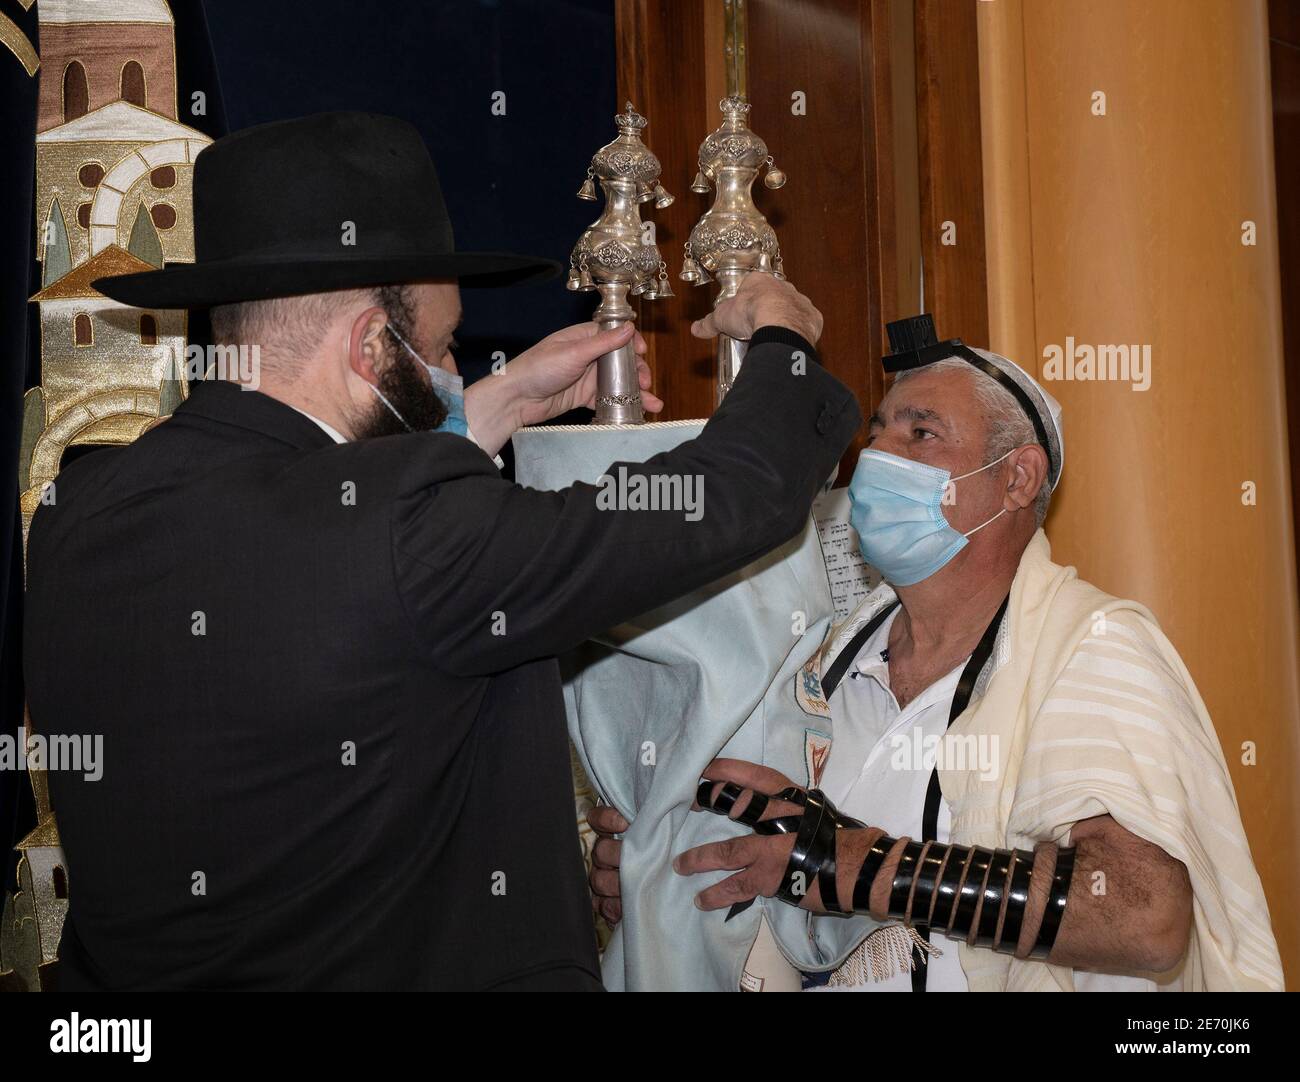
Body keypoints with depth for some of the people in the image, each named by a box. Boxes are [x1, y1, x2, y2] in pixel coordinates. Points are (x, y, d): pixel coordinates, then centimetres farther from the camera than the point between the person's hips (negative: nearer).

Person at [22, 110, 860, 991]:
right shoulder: (411, 531, -26)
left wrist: (503, 405, 13)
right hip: (396, 966, -7)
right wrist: (781, 338, 1)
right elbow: (729, 498, -18)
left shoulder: (78, 513, -6)